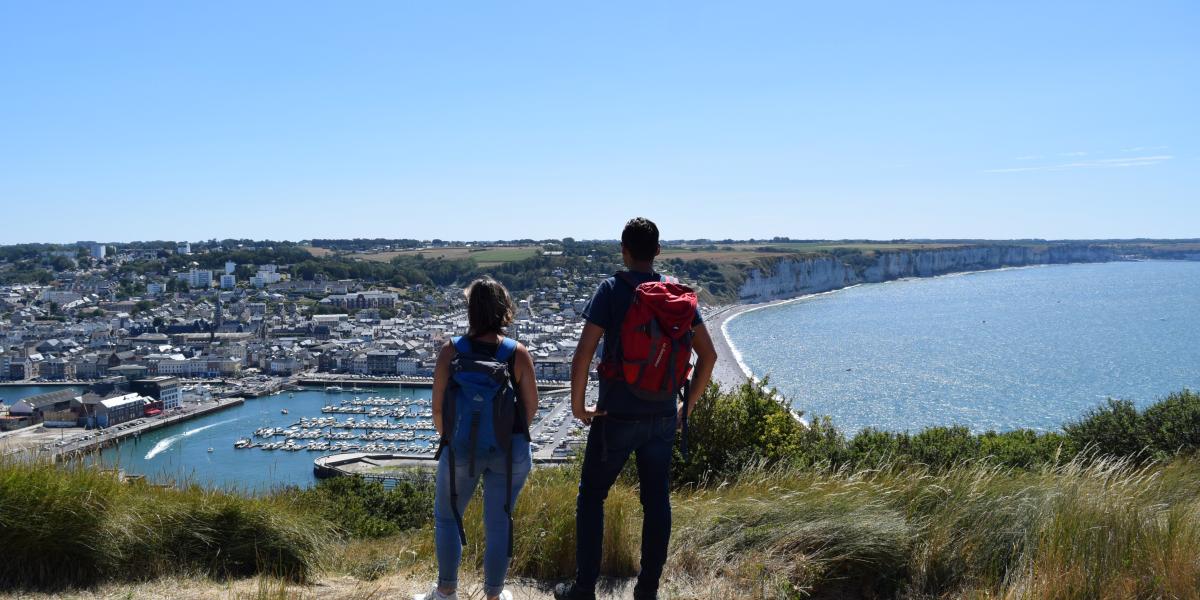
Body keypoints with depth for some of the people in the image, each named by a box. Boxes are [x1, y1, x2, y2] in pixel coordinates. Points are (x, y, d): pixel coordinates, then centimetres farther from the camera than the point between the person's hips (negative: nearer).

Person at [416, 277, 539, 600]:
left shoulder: (451, 351, -10)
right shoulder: (518, 353, -9)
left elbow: (437, 407, -6)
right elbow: (531, 406, -1)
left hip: (461, 450, 0)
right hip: (510, 452, 0)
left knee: (447, 517, 21)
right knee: (498, 524, 13)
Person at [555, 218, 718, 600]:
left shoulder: (611, 290, -11)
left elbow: (584, 354, -18)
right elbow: (708, 355, 2)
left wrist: (577, 404, -6)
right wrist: (687, 405, 11)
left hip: (616, 416, -4)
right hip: (663, 417, 4)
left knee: (591, 497, 10)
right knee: (656, 501, 12)